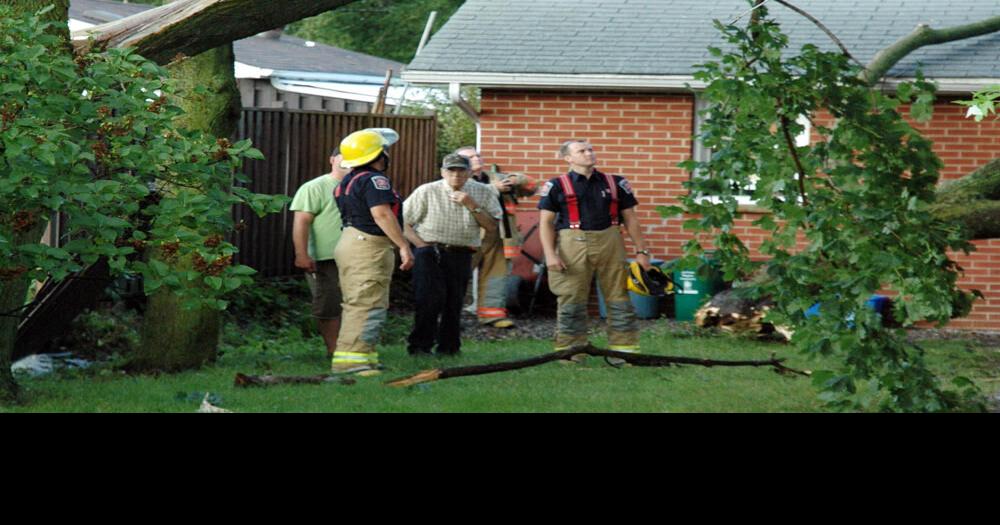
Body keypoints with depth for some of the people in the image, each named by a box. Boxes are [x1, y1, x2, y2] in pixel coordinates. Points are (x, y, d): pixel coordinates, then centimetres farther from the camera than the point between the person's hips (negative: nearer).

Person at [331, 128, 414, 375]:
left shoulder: (348, 181, 16)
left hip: (349, 242, 11)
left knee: (356, 304, 14)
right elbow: (382, 214, -24)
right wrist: (404, 246, -26)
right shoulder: (374, 179, -15)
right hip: (369, 247, -11)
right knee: (368, 306, -12)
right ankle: (352, 359, -17)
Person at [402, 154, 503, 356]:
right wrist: (422, 245, -8)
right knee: (429, 299, -13)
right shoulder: (427, 192, 0)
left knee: (454, 301, 2)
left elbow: (491, 226, 1)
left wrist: (472, 206, -10)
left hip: (461, 255, 2)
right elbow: (403, 221, -1)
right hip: (430, 253, -2)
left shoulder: (482, 193, 6)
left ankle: (448, 347, 12)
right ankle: (420, 345, -6)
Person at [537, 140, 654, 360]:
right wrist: (550, 255, -9)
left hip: (610, 243, 2)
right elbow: (545, 222, 2)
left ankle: (625, 348, 9)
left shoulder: (615, 184, 12)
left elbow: (630, 219, 13)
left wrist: (641, 251, 7)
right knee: (571, 301, 0)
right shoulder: (557, 186, 4)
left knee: (619, 298, 3)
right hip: (573, 244, -2)